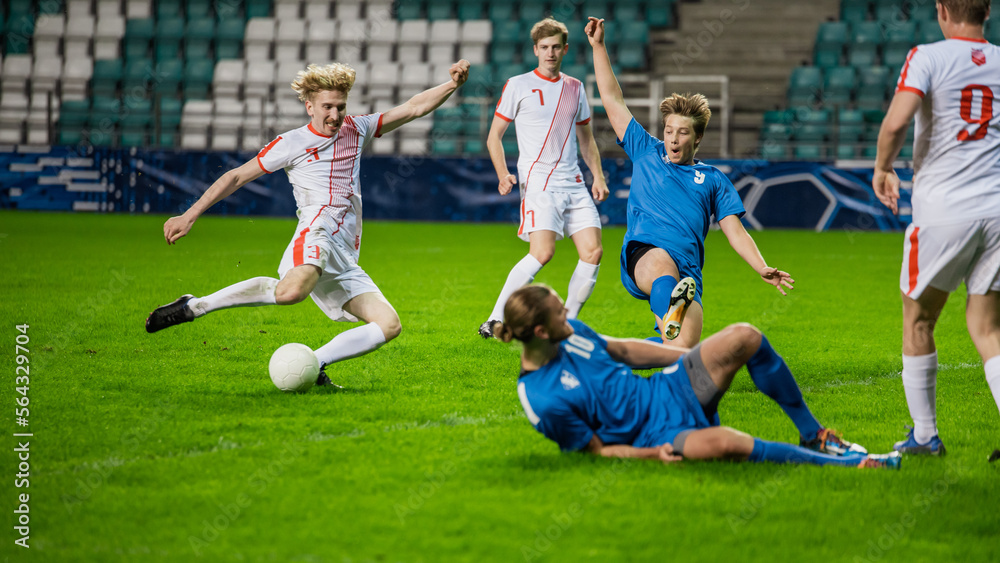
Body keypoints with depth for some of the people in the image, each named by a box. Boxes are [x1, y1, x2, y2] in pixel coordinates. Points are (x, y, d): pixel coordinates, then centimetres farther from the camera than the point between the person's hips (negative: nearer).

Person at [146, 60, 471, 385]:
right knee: (292, 291, -40)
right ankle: (193, 307, -27)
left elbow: (414, 108, 26)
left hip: (345, 260, 7)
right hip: (318, 231, -7)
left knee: (389, 325, -9)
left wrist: (453, 84, 13)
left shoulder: (356, 129, 23)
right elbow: (237, 177, 11)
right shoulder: (292, 143, 9)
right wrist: (190, 215, 6)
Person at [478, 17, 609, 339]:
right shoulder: (518, 86, 2)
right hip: (538, 180, -5)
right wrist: (503, 175, -13)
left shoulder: (575, 89, 15)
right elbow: (494, 136, 3)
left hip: (573, 183, 5)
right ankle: (494, 321, -12)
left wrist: (598, 176, 12)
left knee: (592, 252, -6)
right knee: (542, 253, -21)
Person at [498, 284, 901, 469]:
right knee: (719, 443, -39)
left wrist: (701, 357, 21)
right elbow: (596, 449, -12)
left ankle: (813, 435, 8)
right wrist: (652, 454, -24)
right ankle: (848, 463, -25)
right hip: (655, 434, -9)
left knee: (744, 337, -8)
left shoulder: (569, 332, 0)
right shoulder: (545, 402, -22)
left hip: (667, 390, 9)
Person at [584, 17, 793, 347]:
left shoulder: (713, 180, 23)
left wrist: (763, 269, -1)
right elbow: (613, 100, 25)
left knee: (685, 348, -24)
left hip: (687, 268, 1)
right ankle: (670, 309, -72)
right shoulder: (646, 154, 24)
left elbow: (736, 232, 16)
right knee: (663, 264, -41)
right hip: (642, 251, -1)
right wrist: (598, 46, 21)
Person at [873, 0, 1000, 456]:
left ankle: (925, 435, 19)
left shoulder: (928, 58, -6)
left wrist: (882, 168, 0)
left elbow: (895, 124, -18)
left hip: (943, 213, -4)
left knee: (918, 321, 14)